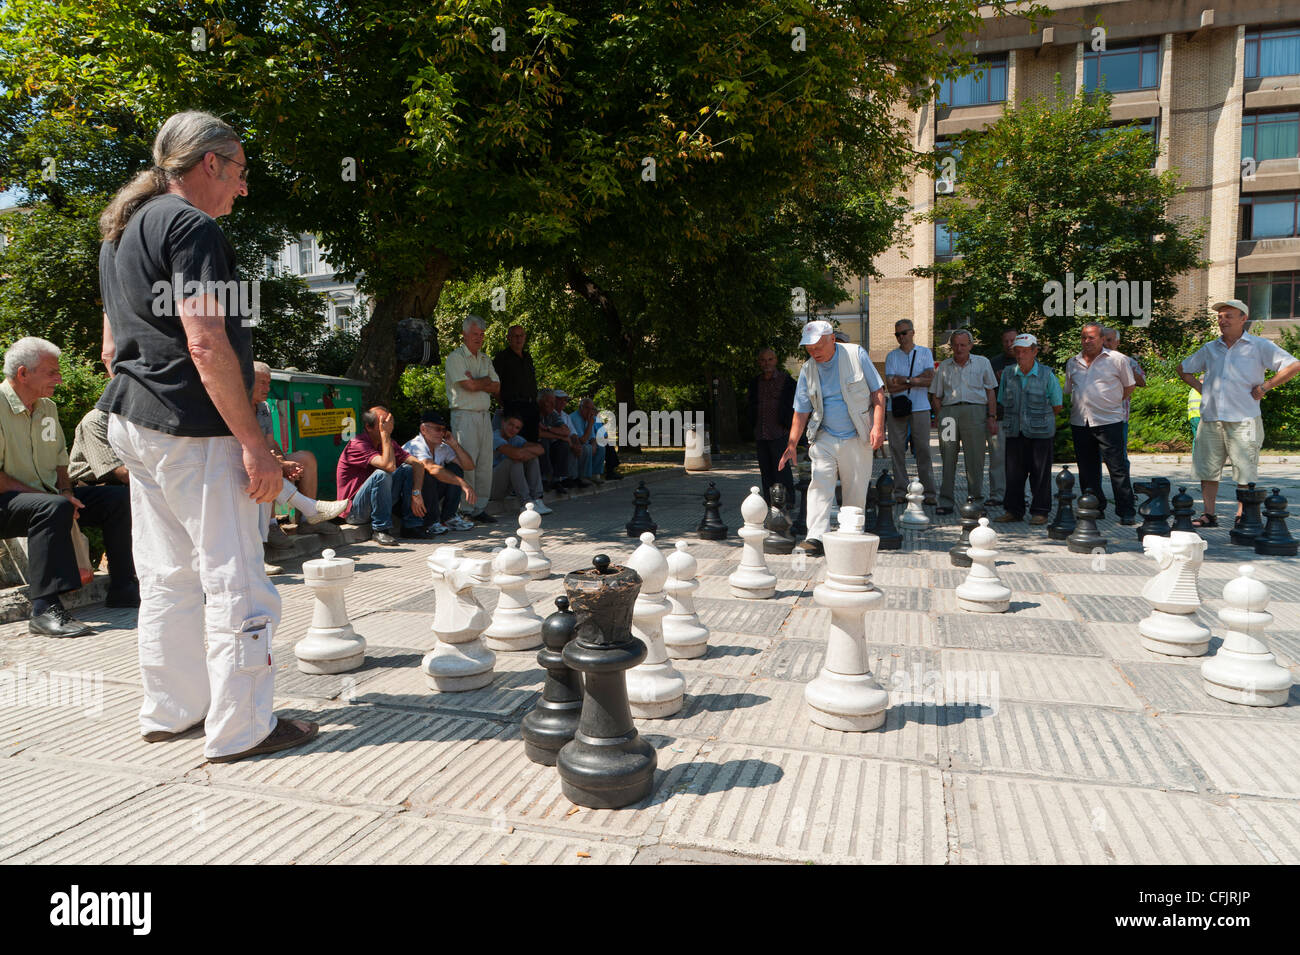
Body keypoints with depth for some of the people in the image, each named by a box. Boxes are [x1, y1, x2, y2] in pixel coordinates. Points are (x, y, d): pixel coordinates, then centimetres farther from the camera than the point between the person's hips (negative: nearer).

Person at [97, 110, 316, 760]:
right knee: (234, 582, -4)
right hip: (192, 430, -10)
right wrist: (254, 442, -20)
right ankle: (241, 728, 3)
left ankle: (170, 710, 25)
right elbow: (206, 344, -21)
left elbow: (112, 346, 23)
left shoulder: (120, 232, 19)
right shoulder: (191, 225, -11)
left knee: (168, 576, 15)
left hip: (134, 422, 10)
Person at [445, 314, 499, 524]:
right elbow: (469, 385, -14)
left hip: (484, 415, 7)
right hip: (464, 415, -7)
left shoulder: (485, 360, 19)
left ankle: (480, 508, 11)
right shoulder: (456, 357, -3)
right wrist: (487, 380, 2)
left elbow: (496, 388, 10)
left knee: (485, 464, 5)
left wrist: (477, 382, -5)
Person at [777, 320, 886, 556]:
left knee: (856, 490, 3)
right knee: (820, 484, -14)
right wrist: (792, 445, -2)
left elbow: (877, 392, 0)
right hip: (824, 438, 1)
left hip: (857, 439, -1)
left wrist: (878, 426, -10)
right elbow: (801, 411, 5)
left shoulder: (856, 355, -3)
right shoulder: (807, 370, 2)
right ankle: (816, 537, -19)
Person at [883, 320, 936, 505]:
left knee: (923, 450, -3)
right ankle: (900, 491, 5)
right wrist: (915, 381, -6)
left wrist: (904, 380, -8)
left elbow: (929, 379, -5)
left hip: (920, 408, -1)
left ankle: (929, 492, 1)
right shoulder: (891, 356, 10)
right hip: (896, 408, 1)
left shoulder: (925, 353, 10)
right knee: (897, 450, -1)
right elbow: (890, 386, -1)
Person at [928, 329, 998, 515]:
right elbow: (936, 396, 16)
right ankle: (946, 501, 3)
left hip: (975, 411, -1)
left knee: (975, 457, -3)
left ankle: (976, 498, 4)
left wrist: (992, 416, 1)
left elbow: (991, 392, 11)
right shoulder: (943, 366, 18)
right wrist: (941, 417, 4)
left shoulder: (982, 363, 15)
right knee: (948, 457, -1)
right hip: (949, 411, 2)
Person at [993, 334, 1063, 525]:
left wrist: (1039, 418, 11)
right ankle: (1013, 510, 13)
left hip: (1040, 433, -3)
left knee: (1040, 474, 1)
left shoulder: (1047, 375, -1)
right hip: (1014, 432, 3)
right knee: (1013, 473, 4)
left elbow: (1057, 405, 6)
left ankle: (1040, 512, 10)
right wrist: (1013, 419, 10)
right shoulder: (1007, 374, 7)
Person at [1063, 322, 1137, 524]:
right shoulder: (1072, 363, 14)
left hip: (1108, 422, -4)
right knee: (1087, 469, 8)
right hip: (1080, 422, 5)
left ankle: (1127, 512, -1)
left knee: (1118, 468, -6)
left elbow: (1129, 387, 10)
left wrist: (1111, 403, 8)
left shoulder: (1117, 360, 1)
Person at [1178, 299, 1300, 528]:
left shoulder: (1259, 346, 3)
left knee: (1245, 473, 0)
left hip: (1243, 420, -4)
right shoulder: (1209, 349, 15)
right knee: (1207, 469, 4)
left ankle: (1242, 517, 10)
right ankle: (1208, 515, 11)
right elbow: (1183, 369, 27)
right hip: (1210, 419, 4)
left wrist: (1264, 387, -5)